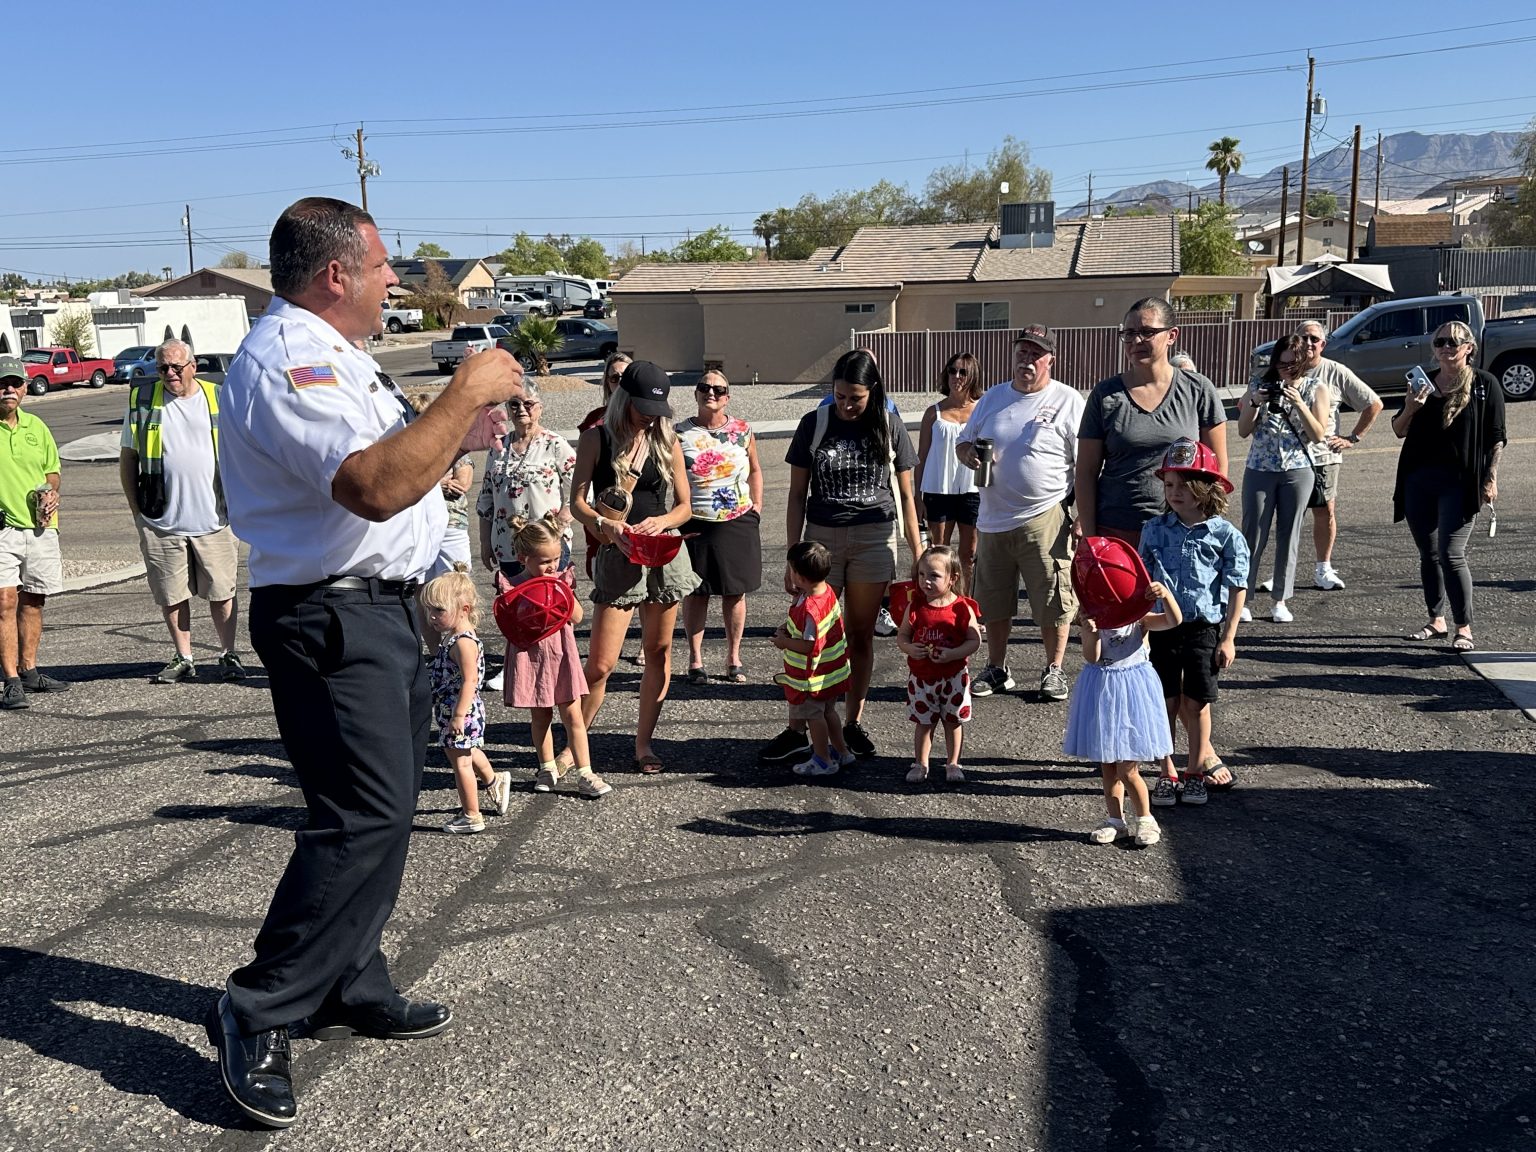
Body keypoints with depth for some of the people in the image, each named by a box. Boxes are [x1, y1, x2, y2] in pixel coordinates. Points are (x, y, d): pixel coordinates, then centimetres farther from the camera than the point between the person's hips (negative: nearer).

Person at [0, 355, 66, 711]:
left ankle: (28, 670, 23)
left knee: (33, 601, 12)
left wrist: (51, 494, 1)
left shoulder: (36, 426, 12)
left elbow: (52, 470, 21)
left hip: (40, 526, 5)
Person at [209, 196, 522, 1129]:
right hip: (333, 620, -11)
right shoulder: (285, 361, -17)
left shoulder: (329, 355, 18)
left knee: (380, 809, 15)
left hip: (378, 608, 11)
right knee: (366, 817, -12)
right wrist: (465, 393, -22)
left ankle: (354, 992, 28)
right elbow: (376, 487, -32)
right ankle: (257, 1015, 1)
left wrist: (456, 435, 16)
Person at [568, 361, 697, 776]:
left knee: (659, 652, 8)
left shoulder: (667, 442, 6)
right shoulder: (596, 438, -1)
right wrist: (605, 525, -23)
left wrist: (661, 521, -13)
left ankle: (644, 742, 21)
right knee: (600, 663, -5)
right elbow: (577, 500, -4)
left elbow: (684, 506, 9)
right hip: (616, 556, -3)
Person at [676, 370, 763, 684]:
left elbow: (755, 471, 15)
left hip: (738, 523, 2)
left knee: (735, 592, 8)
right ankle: (695, 660, 16)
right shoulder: (680, 433, -1)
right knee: (696, 592, 5)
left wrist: (756, 510, 7)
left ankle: (734, 659, 20)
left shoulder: (742, 431, 4)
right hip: (695, 525, -1)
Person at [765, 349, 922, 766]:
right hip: (822, 537, 0)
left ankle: (853, 724, 20)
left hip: (874, 539, 0)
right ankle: (797, 732, 6)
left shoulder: (889, 427, 2)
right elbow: (797, 494, 3)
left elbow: (905, 494, 7)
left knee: (860, 635, 7)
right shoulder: (814, 424, 1)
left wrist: (918, 553, 4)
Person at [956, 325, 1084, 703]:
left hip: (1044, 519, -4)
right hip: (993, 519, 5)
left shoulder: (1067, 400, -2)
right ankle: (997, 669, 26)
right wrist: (969, 455, -5)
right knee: (994, 602, 12)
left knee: (1053, 601, 2)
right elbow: (962, 444, 19)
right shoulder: (993, 398, 12)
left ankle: (1054, 670, 18)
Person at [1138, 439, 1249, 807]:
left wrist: (1228, 638, -3)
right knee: (1165, 701, 7)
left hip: (1203, 628, -2)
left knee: (1195, 701, 5)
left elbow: (1238, 588, -1)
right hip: (1162, 626, 2)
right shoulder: (1154, 529, 2)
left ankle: (1196, 768, 22)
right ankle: (1167, 773, 18)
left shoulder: (1224, 534, -5)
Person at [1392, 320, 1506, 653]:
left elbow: (1496, 438, -1)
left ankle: (1464, 629, -2)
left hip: (1459, 484, -5)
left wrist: (1491, 479, -7)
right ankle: (1436, 621, 22)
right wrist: (1410, 408, -9)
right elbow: (1399, 431, 10)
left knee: (1451, 555, -11)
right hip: (1418, 481, 5)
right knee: (1428, 555, 10)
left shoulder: (1485, 385, 0)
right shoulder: (1422, 382, 10)